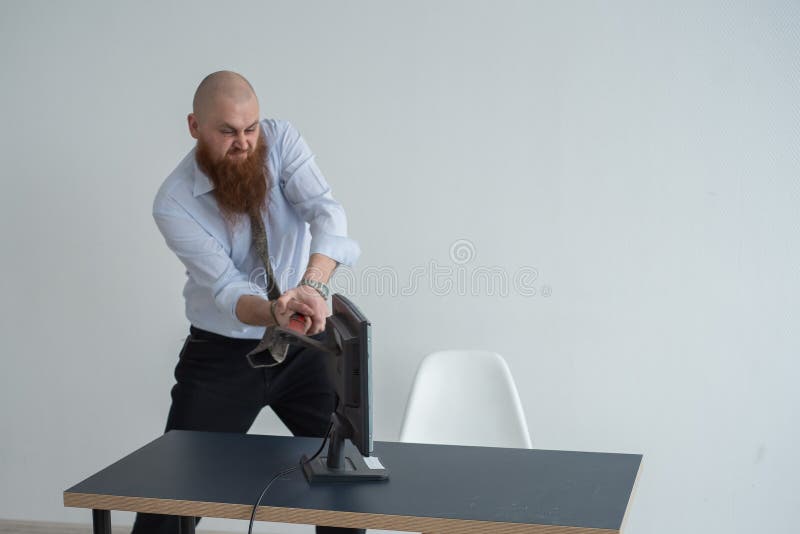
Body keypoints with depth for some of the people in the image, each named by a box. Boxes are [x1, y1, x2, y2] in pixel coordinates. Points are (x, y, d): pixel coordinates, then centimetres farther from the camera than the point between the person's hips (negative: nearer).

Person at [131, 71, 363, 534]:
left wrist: (313, 286, -45)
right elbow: (226, 290, -24)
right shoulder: (174, 204, -16)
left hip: (305, 345, 2)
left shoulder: (281, 140, -11)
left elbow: (326, 213, -26)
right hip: (223, 355, -1)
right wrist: (275, 313, -47)